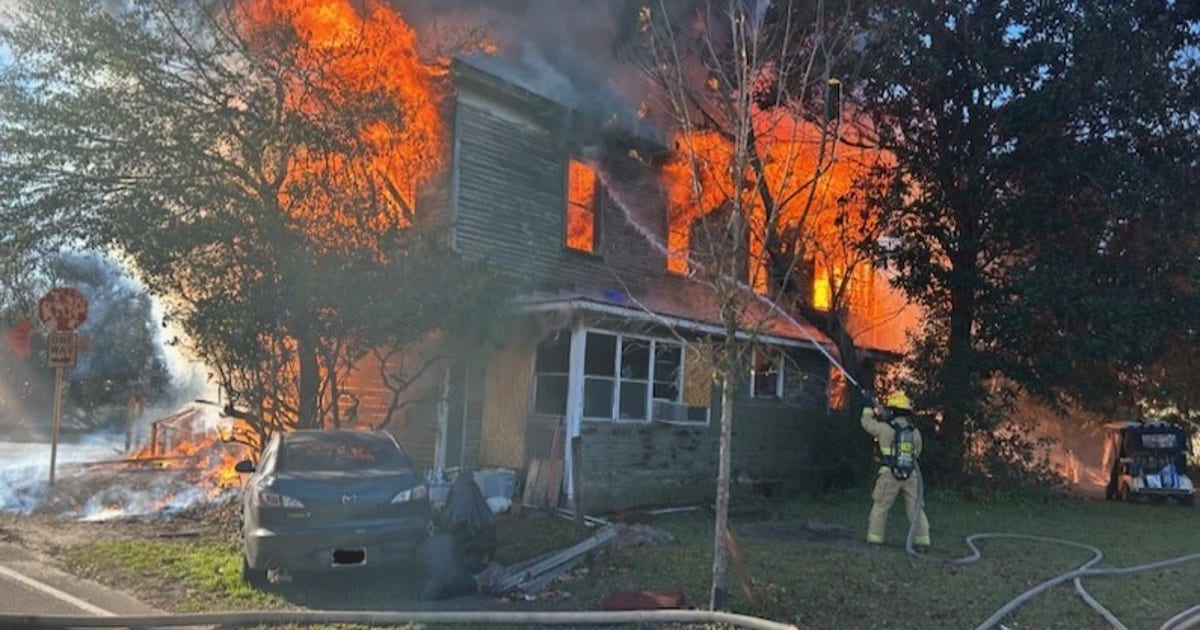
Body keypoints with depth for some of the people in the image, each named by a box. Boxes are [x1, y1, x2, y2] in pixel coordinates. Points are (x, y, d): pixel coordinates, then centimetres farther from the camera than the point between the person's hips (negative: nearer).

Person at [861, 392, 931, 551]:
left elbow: (866, 422, 10)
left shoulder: (885, 428, -7)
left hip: (890, 474, -3)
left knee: (880, 508, 9)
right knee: (915, 508, 10)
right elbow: (917, 452, 17)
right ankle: (922, 542, 6)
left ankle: (874, 540, 10)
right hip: (911, 475, 3)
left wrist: (869, 409, 27)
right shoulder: (914, 431, 5)